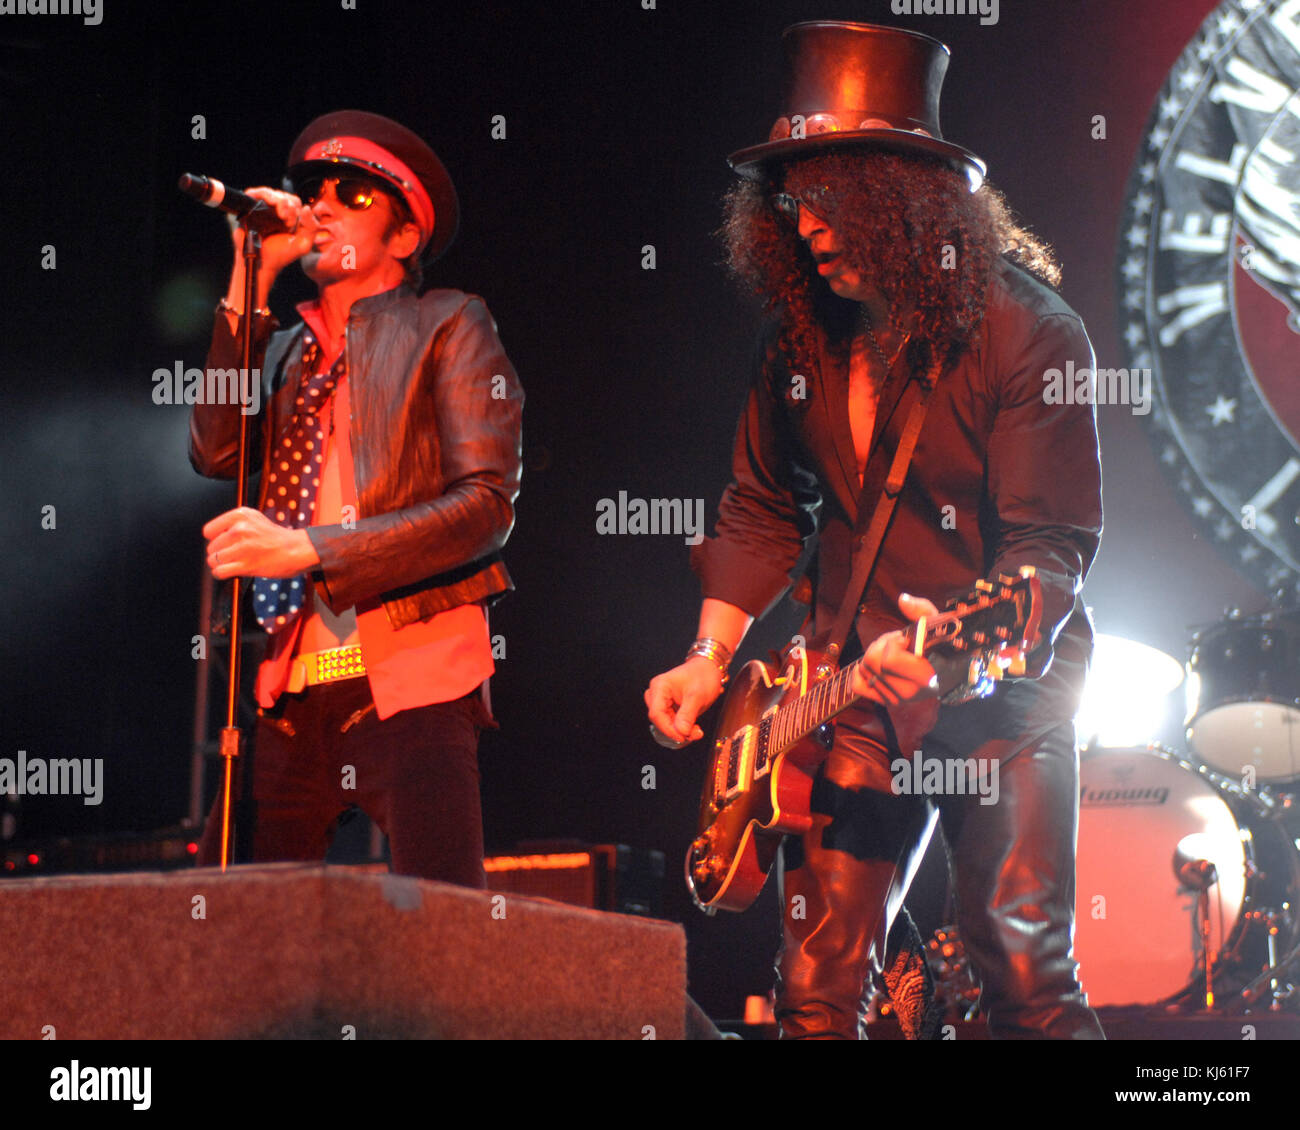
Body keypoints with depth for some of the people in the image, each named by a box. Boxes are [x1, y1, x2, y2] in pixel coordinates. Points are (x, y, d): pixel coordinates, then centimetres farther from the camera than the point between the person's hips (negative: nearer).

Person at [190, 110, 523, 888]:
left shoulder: (448, 326, 5)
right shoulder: (287, 349, 22)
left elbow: (488, 503, -7)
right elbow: (215, 452, 3)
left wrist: (309, 548, -15)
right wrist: (252, 280, 3)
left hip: (412, 684, -5)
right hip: (294, 692, 5)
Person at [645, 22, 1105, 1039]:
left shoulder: (1029, 334, -12)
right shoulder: (803, 332, 7)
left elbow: (1052, 541, -16)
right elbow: (763, 508, 15)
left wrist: (961, 646, -33)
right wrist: (712, 659, 4)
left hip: (1004, 690, -5)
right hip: (853, 690, 5)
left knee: (1026, 980, -5)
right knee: (819, 989, 1)